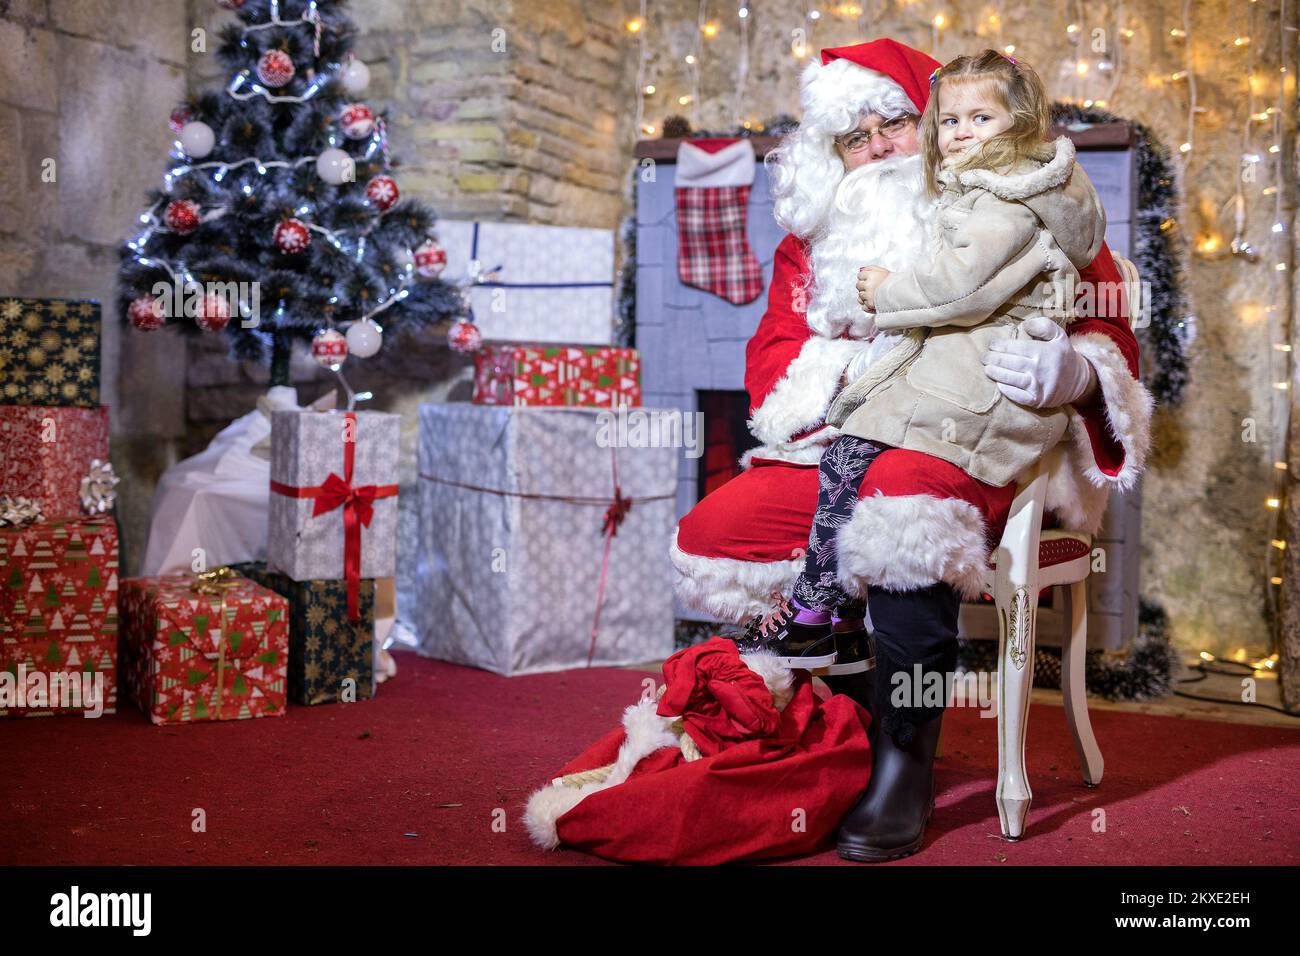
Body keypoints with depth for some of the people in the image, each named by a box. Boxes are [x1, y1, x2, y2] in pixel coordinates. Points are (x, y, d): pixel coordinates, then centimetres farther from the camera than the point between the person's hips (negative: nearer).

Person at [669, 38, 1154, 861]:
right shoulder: (820, 240, 17)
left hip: (975, 449, -5)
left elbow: (1110, 338, 5)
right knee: (712, 531, -16)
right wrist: (854, 368, -10)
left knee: (901, 514, -39)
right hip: (846, 446, 5)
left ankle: (905, 766, -27)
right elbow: (774, 352, 11)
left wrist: (1067, 370, -20)